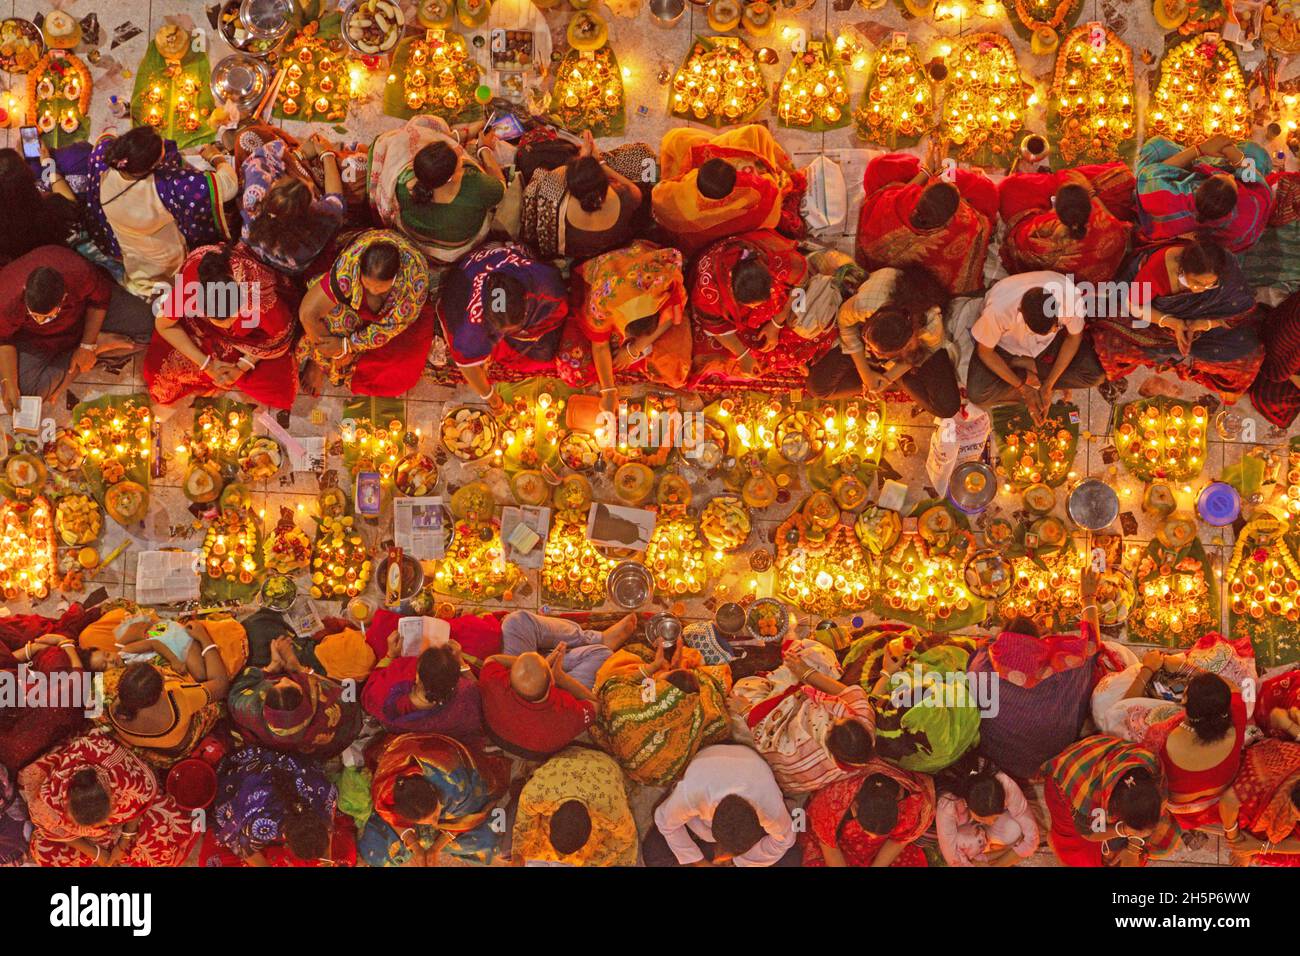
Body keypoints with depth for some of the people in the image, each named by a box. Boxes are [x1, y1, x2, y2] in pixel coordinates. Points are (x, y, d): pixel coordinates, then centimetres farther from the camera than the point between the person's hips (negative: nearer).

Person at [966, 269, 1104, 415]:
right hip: (1007, 345, -2)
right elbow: (985, 351, -20)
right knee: (977, 394, -23)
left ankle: (1028, 365, -2)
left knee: (1094, 375, -17)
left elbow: (1074, 337, -15)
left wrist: (1048, 385, -19)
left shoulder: (1070, 296, -35)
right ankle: (1028, 377, 1)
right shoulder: (998, 309, -40)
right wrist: (1023, 387, -21)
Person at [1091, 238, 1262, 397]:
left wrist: (1202, 324, -33)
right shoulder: (1157, 267, -34)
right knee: (1109, 338, -27)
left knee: (1247, 349, -24)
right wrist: (1172, 323, -32)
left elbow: (1238, 314, -16)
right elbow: (1135, 307, -17)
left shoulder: (1228, 271, -30)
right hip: (1159, 317, -1)